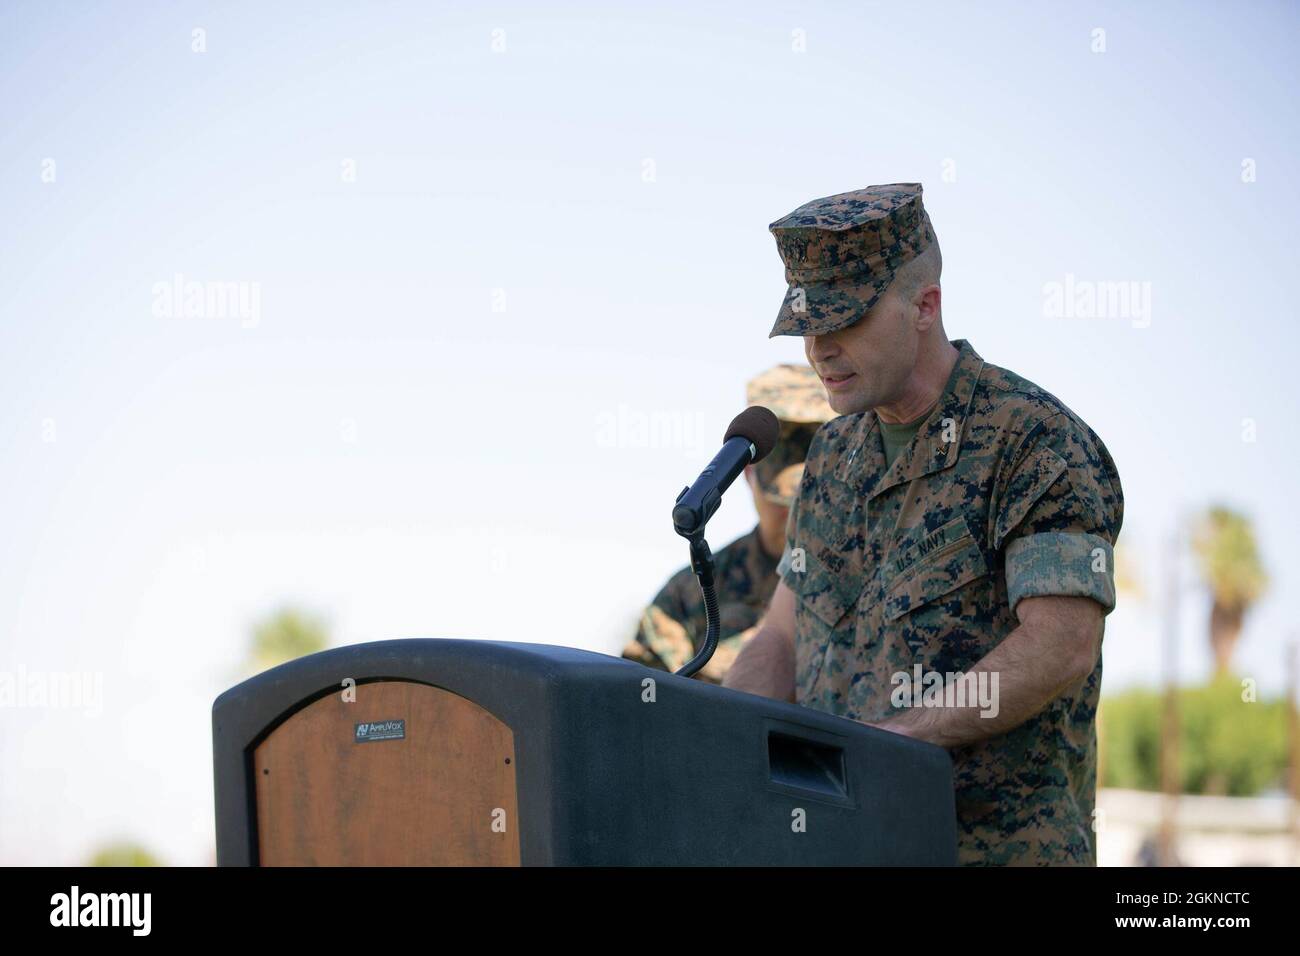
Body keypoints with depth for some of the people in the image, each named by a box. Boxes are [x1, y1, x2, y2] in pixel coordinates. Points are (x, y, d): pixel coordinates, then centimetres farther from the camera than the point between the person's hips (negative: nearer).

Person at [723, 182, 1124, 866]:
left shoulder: (1039, 442, -9)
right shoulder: (838, 453, 15)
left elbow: (1062, 647, -18)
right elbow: (783, 642, 16)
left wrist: (885, 736, -23)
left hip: (993, 842, -7)